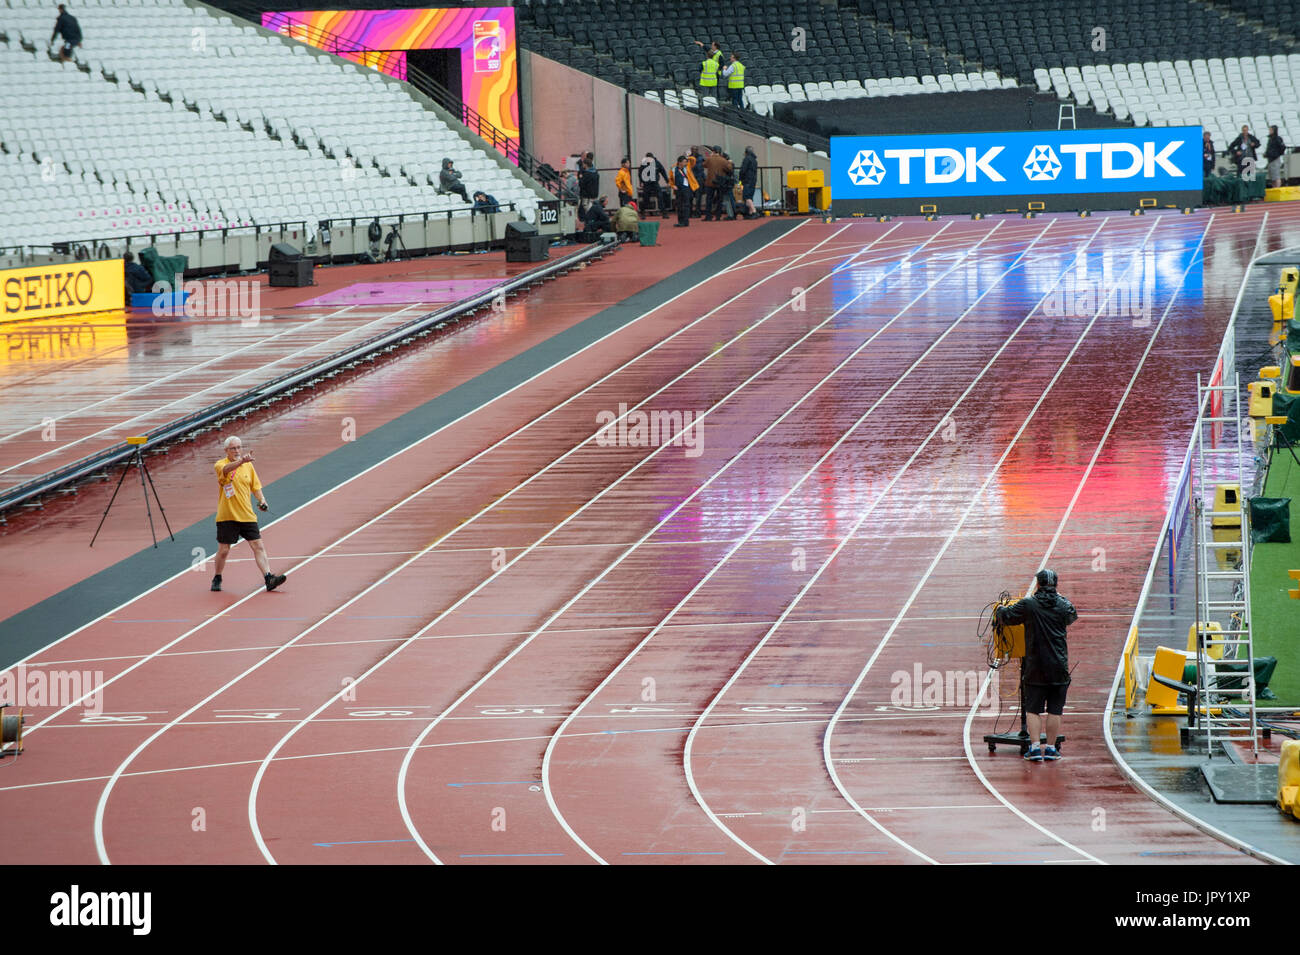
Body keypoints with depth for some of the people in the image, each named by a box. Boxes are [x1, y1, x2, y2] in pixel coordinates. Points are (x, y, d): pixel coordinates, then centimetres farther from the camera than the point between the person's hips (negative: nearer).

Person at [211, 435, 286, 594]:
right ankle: (217, 579, 23)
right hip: (227, 516, -3)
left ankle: (268, 578, -10)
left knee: (258, 546, -5)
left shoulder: (248, 466, 8)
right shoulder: (220, 465, -6)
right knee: (223, 550, 4)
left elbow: (255, 486, 16)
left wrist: (262, 500, -3)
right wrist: (240, 461, -50)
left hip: (247, 515, 3)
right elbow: (226, 469, -31)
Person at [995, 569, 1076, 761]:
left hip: (1035, 667, -1)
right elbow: (1072, 618, 23)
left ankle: (1035, 746, -4)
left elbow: (1005, 616, 2)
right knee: (1055, 710, 7)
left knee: (1033, 709, 5)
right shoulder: (1063, 605, 1)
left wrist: (1000, 609, 24)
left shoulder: (1028, 605, -6)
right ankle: (1050, 748, 9)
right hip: (1058, 667, 1)